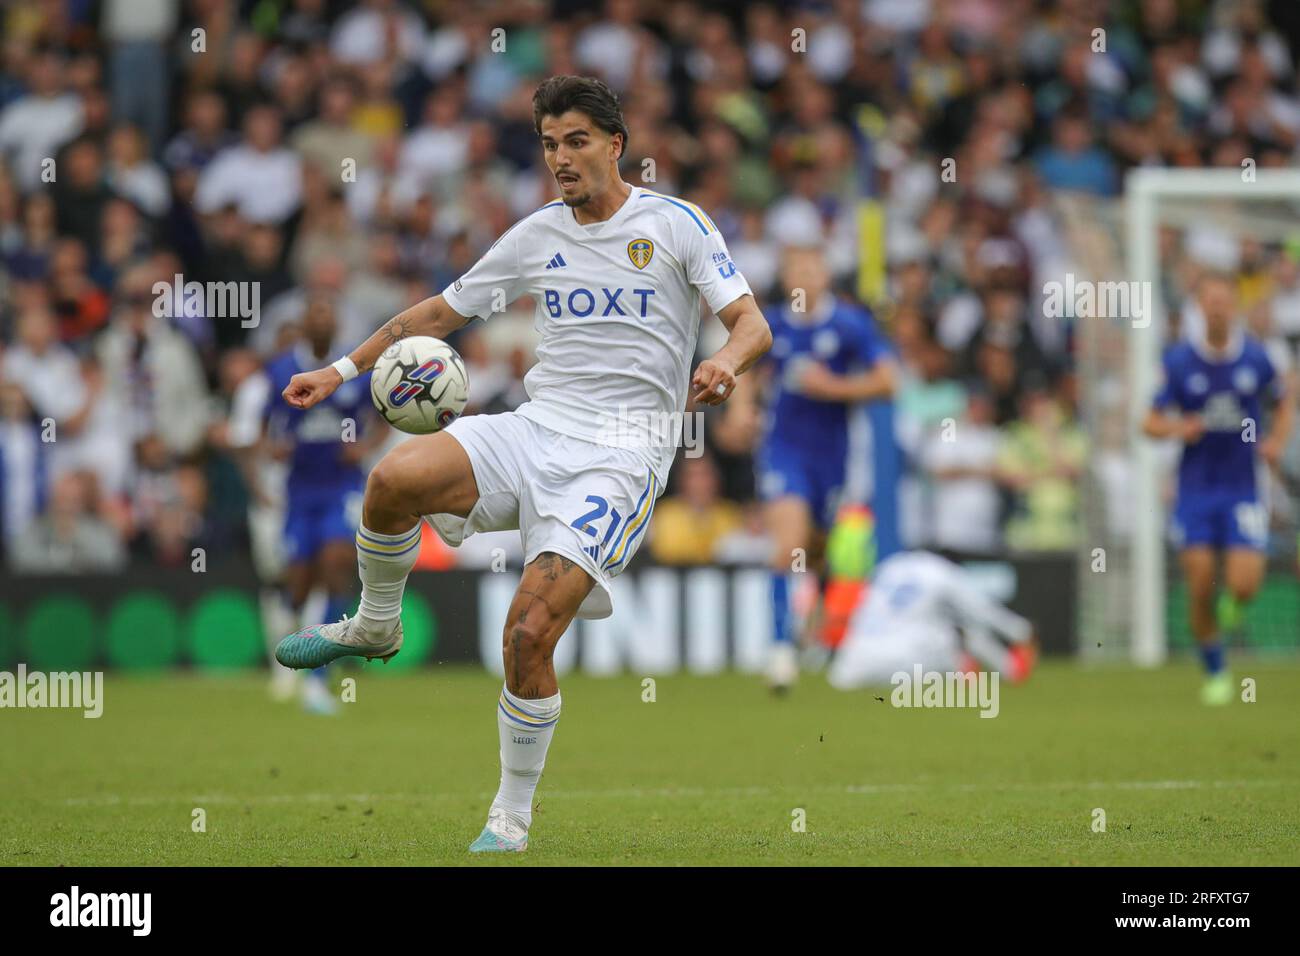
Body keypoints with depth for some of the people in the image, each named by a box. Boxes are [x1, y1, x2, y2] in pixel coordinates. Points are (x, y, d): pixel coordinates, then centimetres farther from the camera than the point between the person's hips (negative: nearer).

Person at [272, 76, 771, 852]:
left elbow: (751, 322, -4)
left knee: (529, 636, -19)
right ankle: (375, 627, 3)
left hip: (621, 453, -4)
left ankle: (512, 817, 0)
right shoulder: (537, 236, 13)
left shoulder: (676, 225, 1)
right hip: (535, 429, 4)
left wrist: (726, 364, -27)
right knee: (396, 478, -26)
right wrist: (344, 369, 15)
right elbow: (442, 311, 22)